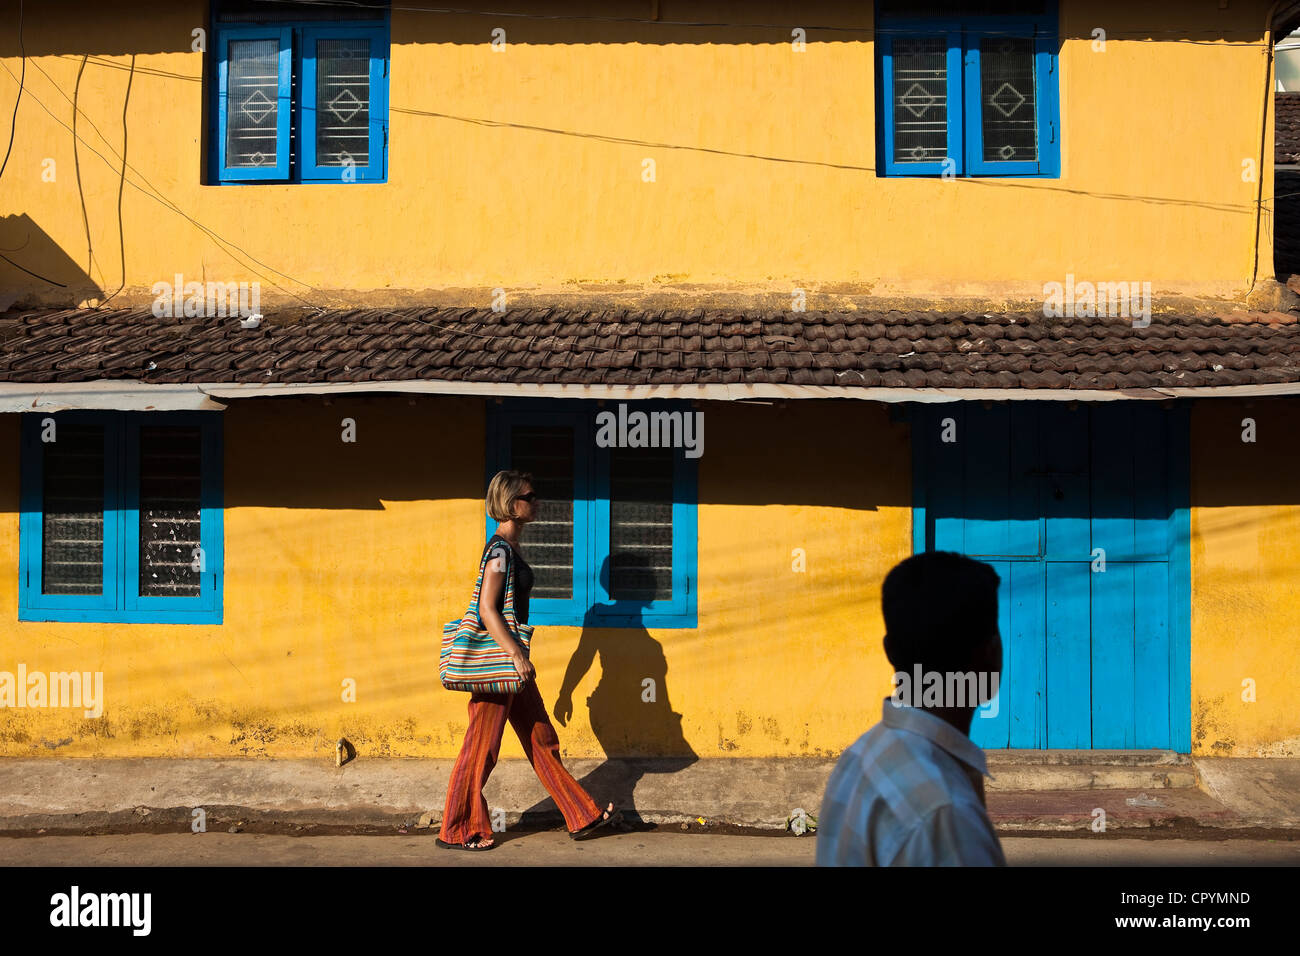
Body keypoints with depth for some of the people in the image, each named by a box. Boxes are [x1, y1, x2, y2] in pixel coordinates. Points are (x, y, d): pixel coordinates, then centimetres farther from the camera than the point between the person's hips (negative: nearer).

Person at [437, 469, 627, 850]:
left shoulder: (510, 547, 12)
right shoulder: (500, 549, -17)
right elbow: (487, 609, -22)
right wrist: (517, 655, -23)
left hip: (510, 660, 10)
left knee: (543, 740, 14)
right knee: (482, 747, 2)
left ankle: (583, 817, 22)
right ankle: (457, 831, 16)